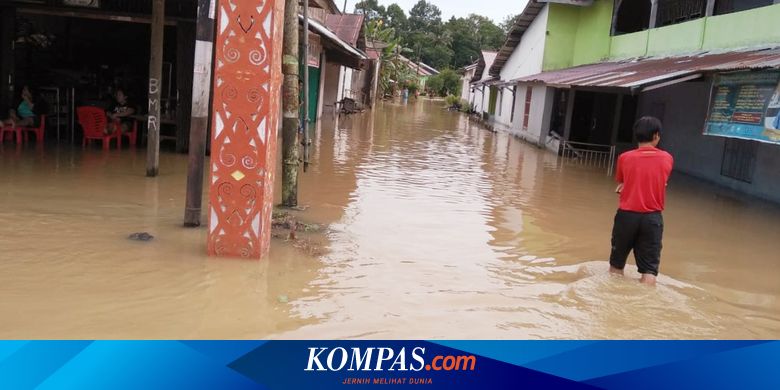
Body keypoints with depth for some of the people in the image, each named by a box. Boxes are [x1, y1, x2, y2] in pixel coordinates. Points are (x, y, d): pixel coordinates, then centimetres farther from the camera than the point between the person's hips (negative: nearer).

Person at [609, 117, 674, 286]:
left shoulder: (624, 158, -2)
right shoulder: (667, 159, 2)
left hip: (627, 215, 0)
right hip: (653, 218, 0)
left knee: (616, 265, 15)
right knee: (650, 269, 1)